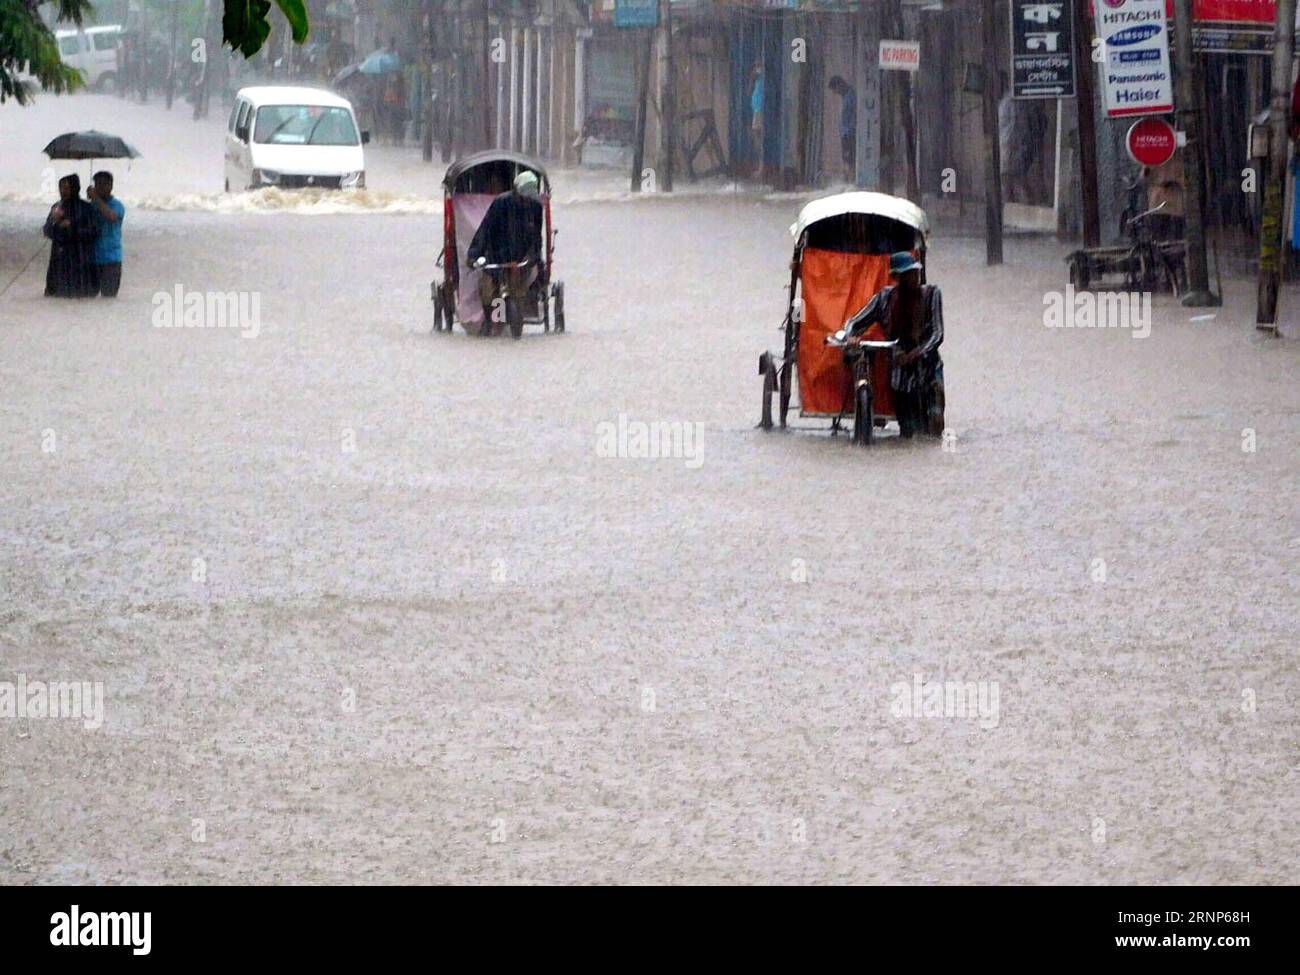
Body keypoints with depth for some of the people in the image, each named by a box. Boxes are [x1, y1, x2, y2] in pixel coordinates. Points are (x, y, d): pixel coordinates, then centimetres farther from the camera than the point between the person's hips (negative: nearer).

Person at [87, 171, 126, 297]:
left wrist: (96, 198, -20)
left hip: (111, 259, -4)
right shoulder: (91, 205, 11)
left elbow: (111, 216, -25)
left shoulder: (116, 205, -1)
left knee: (109, 295, -6)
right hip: (93, 257, 4)